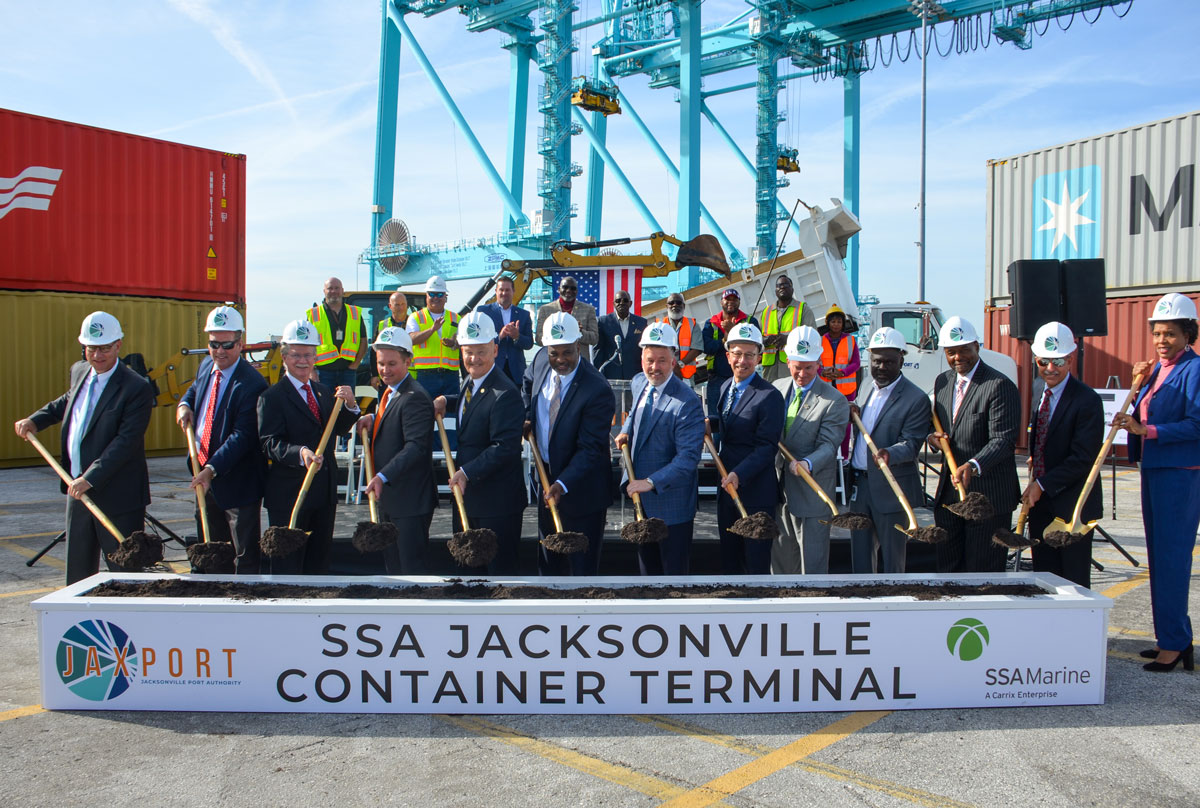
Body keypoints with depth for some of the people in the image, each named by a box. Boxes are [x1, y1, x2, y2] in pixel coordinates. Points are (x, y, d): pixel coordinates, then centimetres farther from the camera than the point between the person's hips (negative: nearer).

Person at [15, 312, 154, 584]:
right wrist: (35, 420, 17)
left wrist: (90, 478, -26)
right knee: (78, 570, 17)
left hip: (118, 496, -7)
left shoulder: (137, 389, -16)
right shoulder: (79, 371, 9)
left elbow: (126, 441, -22)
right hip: (78, 491, 7)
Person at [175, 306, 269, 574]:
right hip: (204, 477, 8)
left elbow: (243, 436, -24)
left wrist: (212, 469, -30)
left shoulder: (251, 383, -20)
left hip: (237, 483, -8)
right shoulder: (206, 367, 7)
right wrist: (185, 404, 6)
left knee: (246, 557, 1)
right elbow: (195, 388, 29)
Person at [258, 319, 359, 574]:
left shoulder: (324, 392, 14)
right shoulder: (272, 396, -8)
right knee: (286, 566, 0)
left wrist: (350, 406, -10)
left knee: (319, 562, 16)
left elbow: (339, 429, 9)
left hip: (325, 492, 7)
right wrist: (300, 453, -36)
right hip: (288, 494, -6)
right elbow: (270, 443, -18)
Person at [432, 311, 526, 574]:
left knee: (500, 568, 3)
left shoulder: (505, 394, -22)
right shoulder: (471, 381, 8)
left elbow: (505, 447, -27)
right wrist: (446, 400, 11)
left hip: (496, 500, -10)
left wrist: (468, 472, -26)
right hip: (466, 492, 10)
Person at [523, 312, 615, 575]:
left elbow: (590, 448, -26)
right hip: (546, 477, 7)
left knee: (583, 566, 4)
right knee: (548, 559, 22)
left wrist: (562, 484, -35)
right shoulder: (541, 361, -6)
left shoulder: (597, 390, -27)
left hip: (581, 487, -7)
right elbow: (528, 382, 20)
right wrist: (527, 417, 5)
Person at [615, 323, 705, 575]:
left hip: (671, 499, -7)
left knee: (674, 568, 4)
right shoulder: (639, 383, 1)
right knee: (647, 562, 22)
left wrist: (651, 482, -33)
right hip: (641, 495, 8)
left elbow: (688, 457, -28)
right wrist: (626, 430, 6)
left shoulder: (687, 403, -23)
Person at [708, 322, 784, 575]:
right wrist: (709, 422, 1)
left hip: (755, 490, -7)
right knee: (729, 556, 18)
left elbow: (767, 447, -19)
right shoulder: (726, 387, 9)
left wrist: (739, 475, -28)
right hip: (727, 486, 8)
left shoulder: (769, 396, -16)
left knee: (756, 560, 4)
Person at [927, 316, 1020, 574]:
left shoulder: (999, 386, -13)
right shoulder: (942, 381, 11)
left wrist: (973, 466, -37)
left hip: (988, 494, -7)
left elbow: (1003, 440, -21)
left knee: (983, 572, 1)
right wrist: (933, 437, -2)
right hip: (948, 493, 7)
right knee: (947, 569, 14)